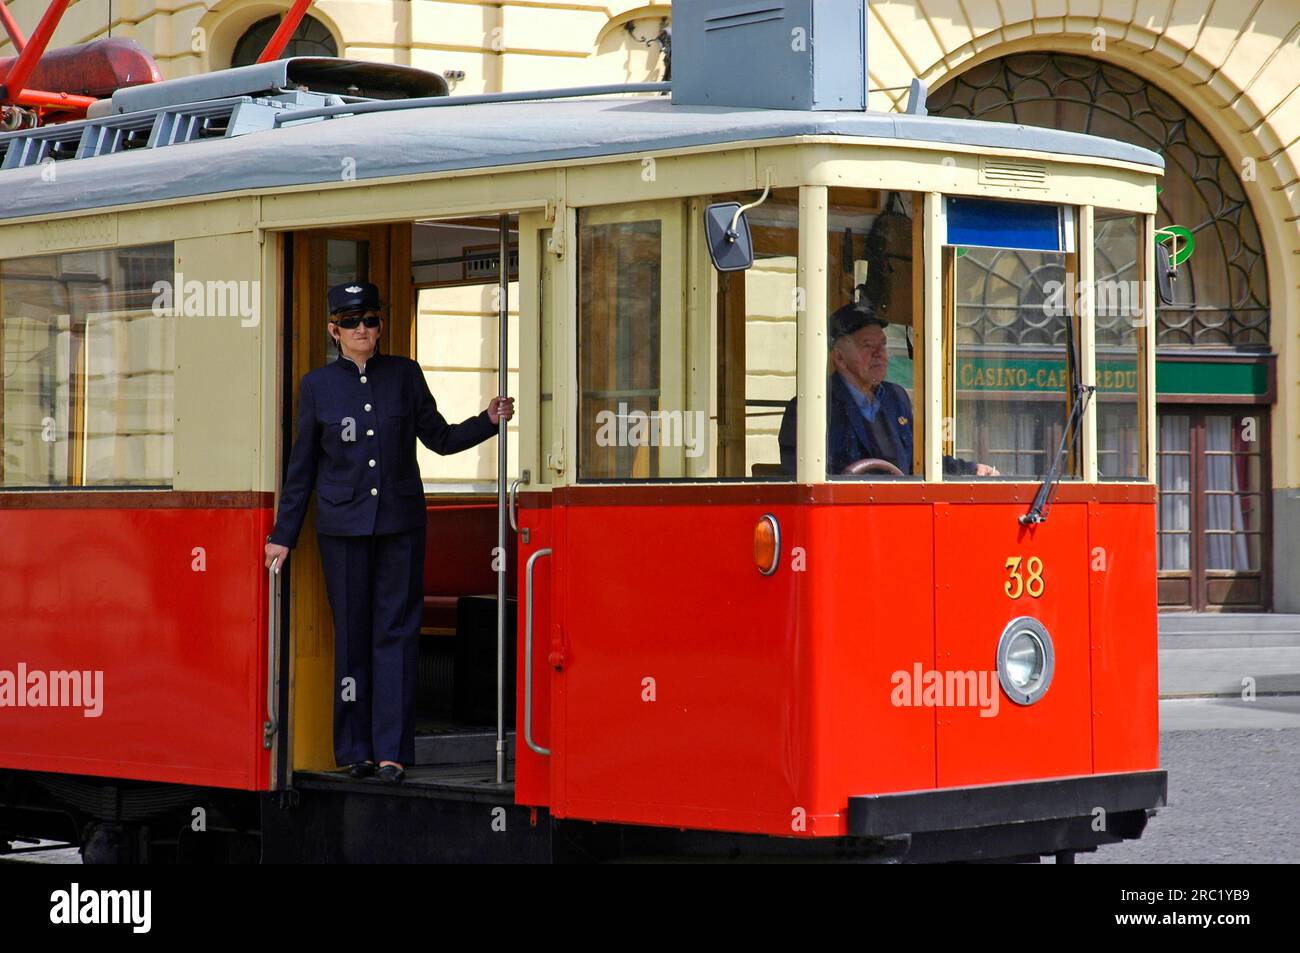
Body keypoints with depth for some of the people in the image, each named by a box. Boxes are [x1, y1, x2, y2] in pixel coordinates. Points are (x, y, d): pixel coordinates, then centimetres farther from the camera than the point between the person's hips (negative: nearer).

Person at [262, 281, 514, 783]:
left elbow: (440, 438, 14)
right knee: (352, 633, 2)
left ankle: (391, 749, -1)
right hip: (343, 525, 0)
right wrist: (283, 534, 9)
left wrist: (489, 420, -2)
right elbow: (302, 465, 9)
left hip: (400, 521, 0)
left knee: (396, 632, -3)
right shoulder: (317, 385, 6)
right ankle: (355, 749, 10)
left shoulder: (404, 375, 7)